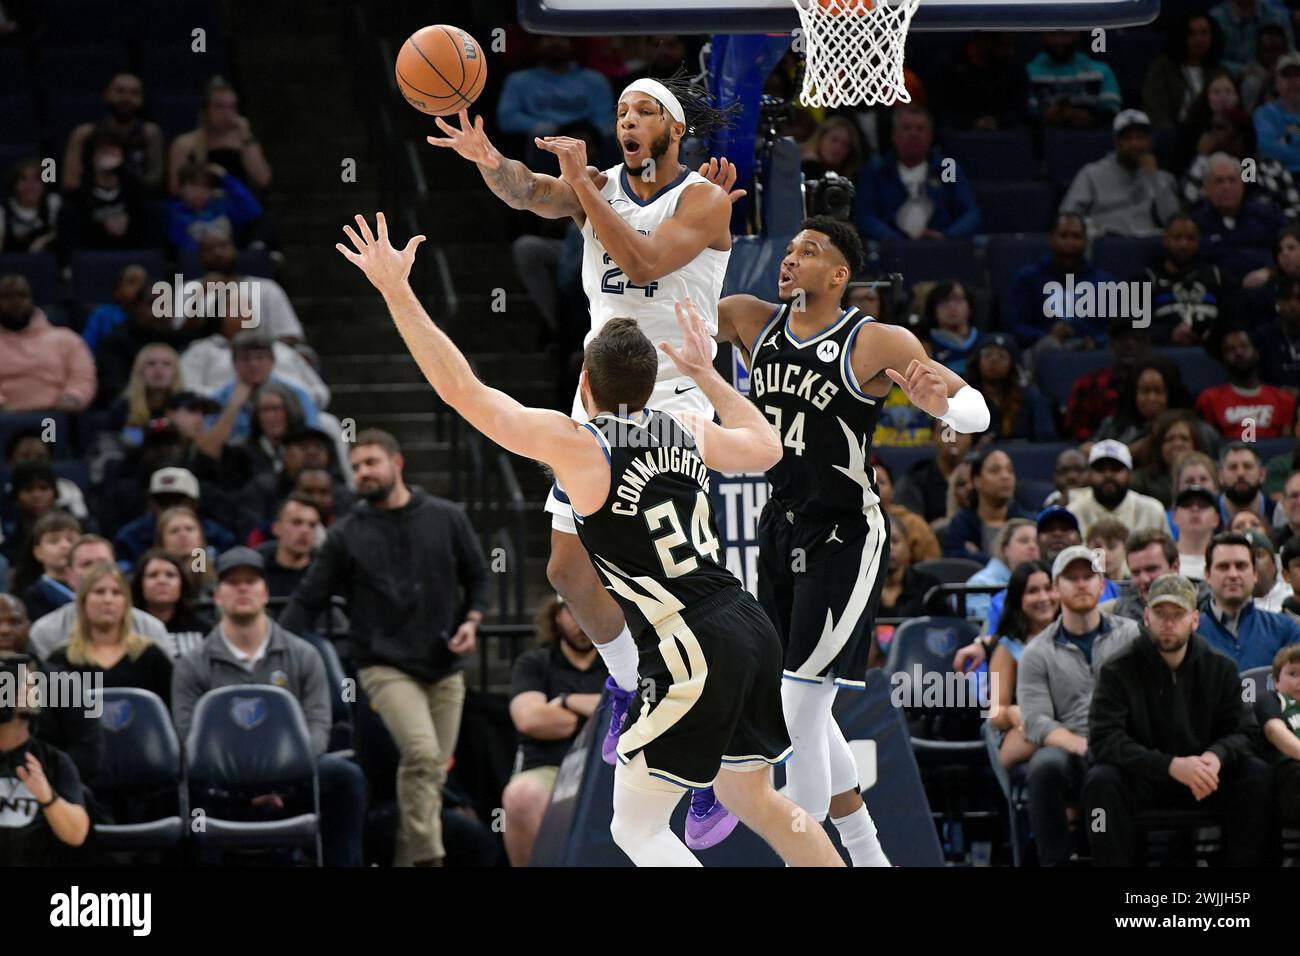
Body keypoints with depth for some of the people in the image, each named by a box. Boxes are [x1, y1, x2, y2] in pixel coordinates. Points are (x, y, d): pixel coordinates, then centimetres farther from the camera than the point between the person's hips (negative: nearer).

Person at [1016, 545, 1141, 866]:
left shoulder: (1131, 635, 15)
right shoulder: (1037, 653, 14)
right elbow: (1036, 721, 2)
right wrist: (1081, 745, -17)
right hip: (1067, 750, 0)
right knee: (1045, 766, -36)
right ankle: (1054, 861, -25)